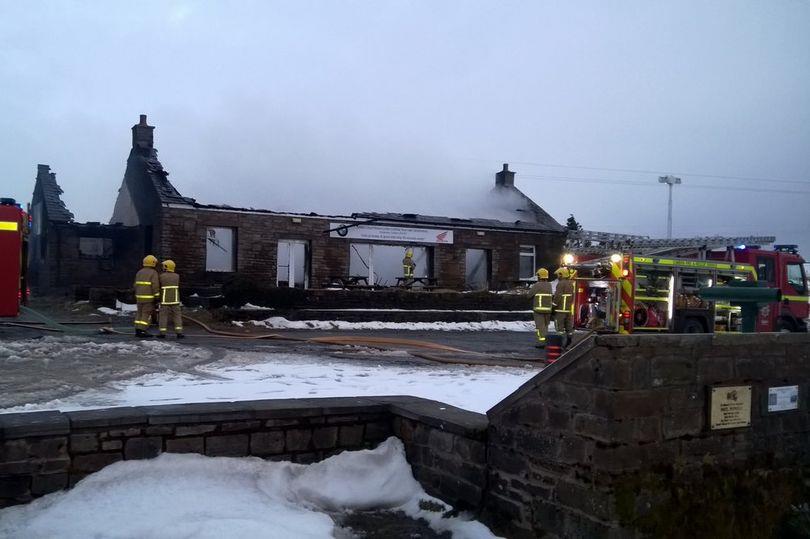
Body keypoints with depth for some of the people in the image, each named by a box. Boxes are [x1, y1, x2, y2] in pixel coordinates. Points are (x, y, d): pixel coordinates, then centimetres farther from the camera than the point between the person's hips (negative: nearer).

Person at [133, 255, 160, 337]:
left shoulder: (139, 272, 10)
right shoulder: (153, 273, -10)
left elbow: (136, 285, 13)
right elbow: (155, 286, -17)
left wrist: (137, 296, 20)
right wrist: (157, 297, -15)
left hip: (140, 296, 6)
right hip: (149, 297, -6)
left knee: (140, 313, 11)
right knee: (146, 314, -4)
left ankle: (137, 331, 9)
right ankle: (143, 331, -8)